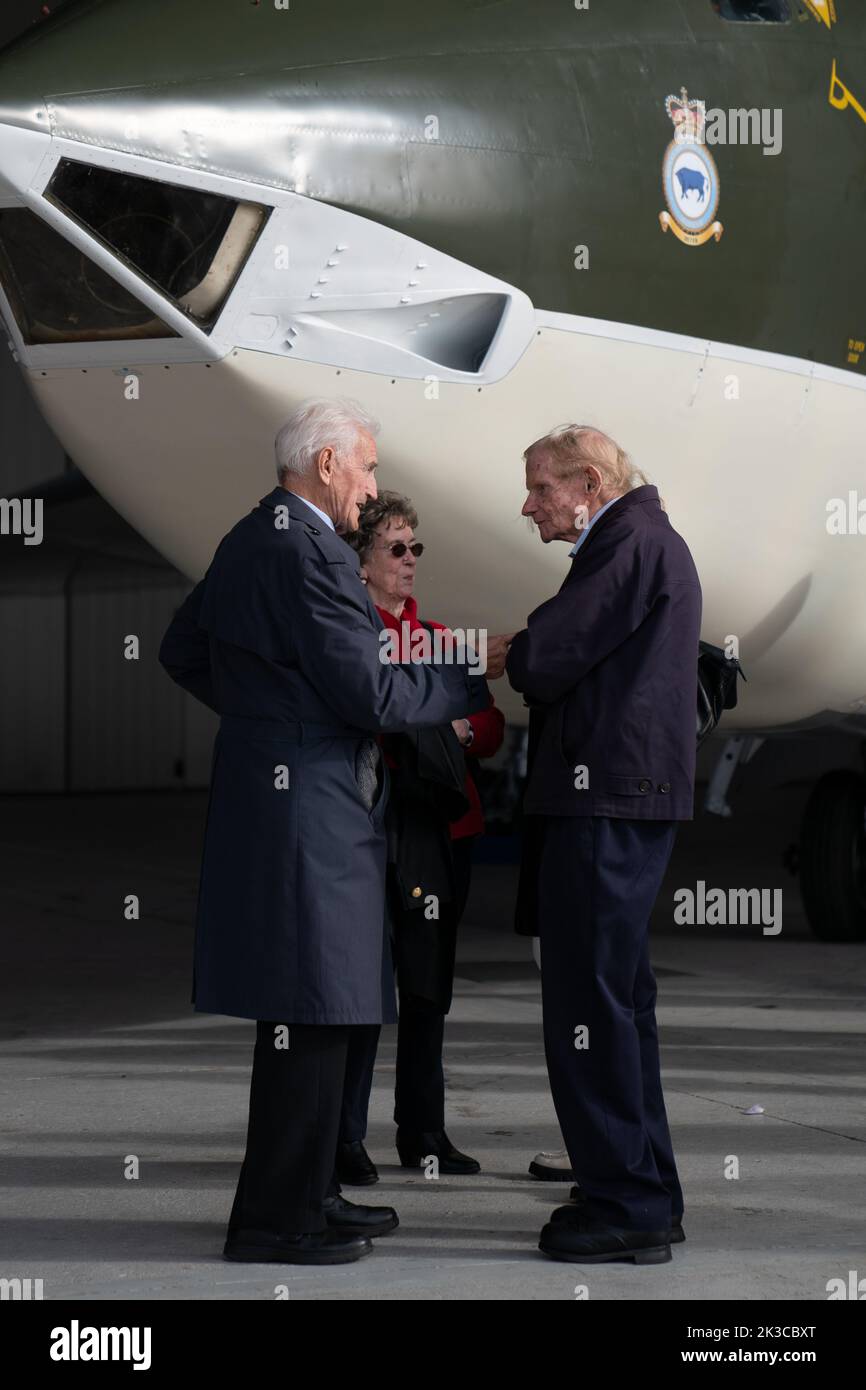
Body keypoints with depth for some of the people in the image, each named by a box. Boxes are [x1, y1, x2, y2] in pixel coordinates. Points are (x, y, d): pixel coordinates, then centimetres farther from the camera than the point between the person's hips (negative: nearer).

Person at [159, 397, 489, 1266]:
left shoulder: (247, 541, 14)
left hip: (270, 793, 11)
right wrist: (474, 683, -7)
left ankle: (304, 1192, 24)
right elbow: (368, 694, -19)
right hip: (308, 805, -11)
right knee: (310, 1008, -6)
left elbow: (182, 652, 24)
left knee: (315, 1007, 17)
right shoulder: (310, 553, -17)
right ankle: (273, 1218, -3)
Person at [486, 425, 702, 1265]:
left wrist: (512, 656, 2)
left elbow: (548, 660, -18)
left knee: (590, 1002, -9)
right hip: (627, 797, 11)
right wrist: (530, 655, 6)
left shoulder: (631, 541, -12)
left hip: (605, 804, -11)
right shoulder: (643, 542, 21)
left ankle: (626, 1207, -8)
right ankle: (645, 1196, 22)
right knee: (616, 998, 15)